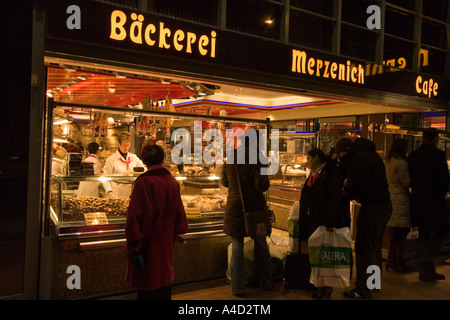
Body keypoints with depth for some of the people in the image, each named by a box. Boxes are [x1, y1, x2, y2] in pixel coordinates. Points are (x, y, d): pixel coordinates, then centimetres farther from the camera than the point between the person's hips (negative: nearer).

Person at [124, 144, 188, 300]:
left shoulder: (143, 182, -18)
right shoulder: (172, 182, 0)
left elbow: (135, 217, -17)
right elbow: (179, 212, 8)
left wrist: (132, 245, -10)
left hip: (148, 242, -6)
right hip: (166, 240, 6)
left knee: (146, 289, 6)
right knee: (164, 283, 20)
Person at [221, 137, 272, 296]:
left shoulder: (230, 159, 1)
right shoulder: (257, 159, -14)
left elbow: (225, 182, 12)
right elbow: (261, 186, -17)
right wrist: (265, 176, 1)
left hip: (234, 207, 2)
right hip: (255, 206, -2)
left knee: (237, 247, 8)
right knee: (261, 245, 16)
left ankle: (238, 287, 12)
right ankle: (266, 283, 30)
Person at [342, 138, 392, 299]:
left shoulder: (360, 157, -14)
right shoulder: (371, 154, 17)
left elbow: (359, 186, -21)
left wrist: (346, 185, -2)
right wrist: (349, 189, 13)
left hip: (372, 208, -10)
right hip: (384, 205, 10)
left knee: (364, 249, -2)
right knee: (375, 248, 20)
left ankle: (363, 291, 6)